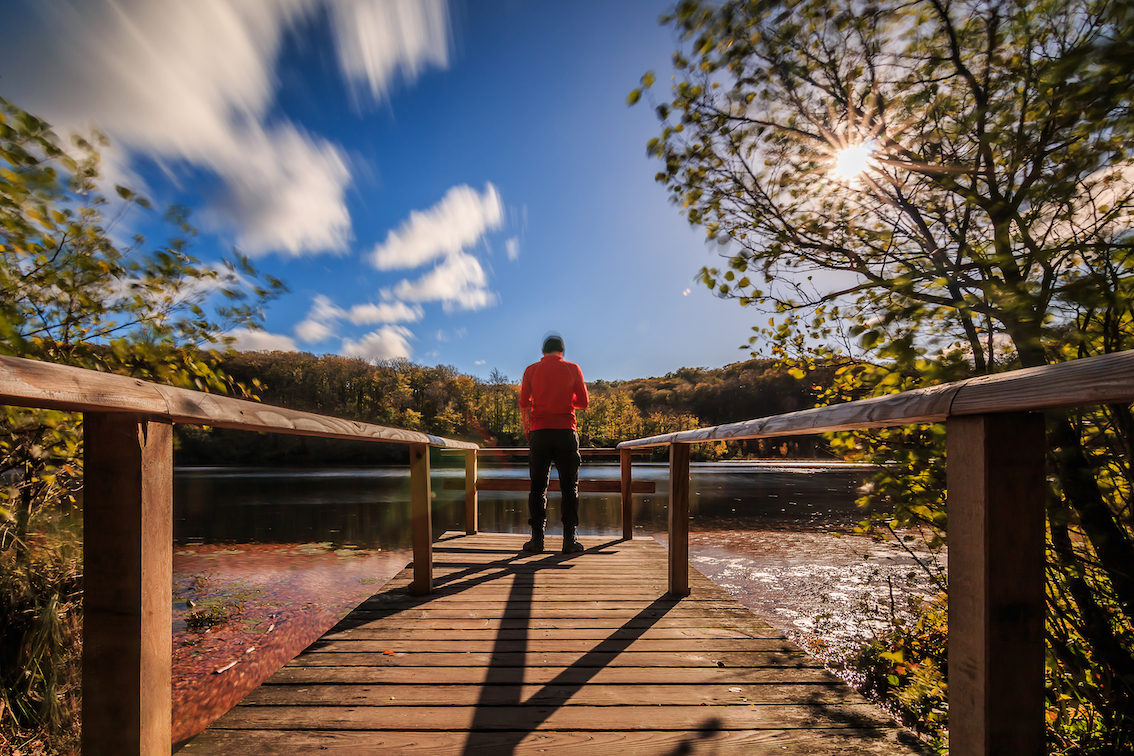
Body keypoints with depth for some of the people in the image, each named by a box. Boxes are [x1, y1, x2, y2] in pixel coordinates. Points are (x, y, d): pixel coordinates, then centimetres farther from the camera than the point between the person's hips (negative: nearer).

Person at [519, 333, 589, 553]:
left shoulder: (531, 370, 6)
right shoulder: (572, 369, 4)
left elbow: (524, 404, 5)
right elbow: (584, 403, 5)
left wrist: (526, 427, 20)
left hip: (539, 433, 1)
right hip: (566, 432, -1)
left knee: (538, 486, 6)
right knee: (569, 487, 5)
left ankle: (537, 538, 7)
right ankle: (569, 539, 5)